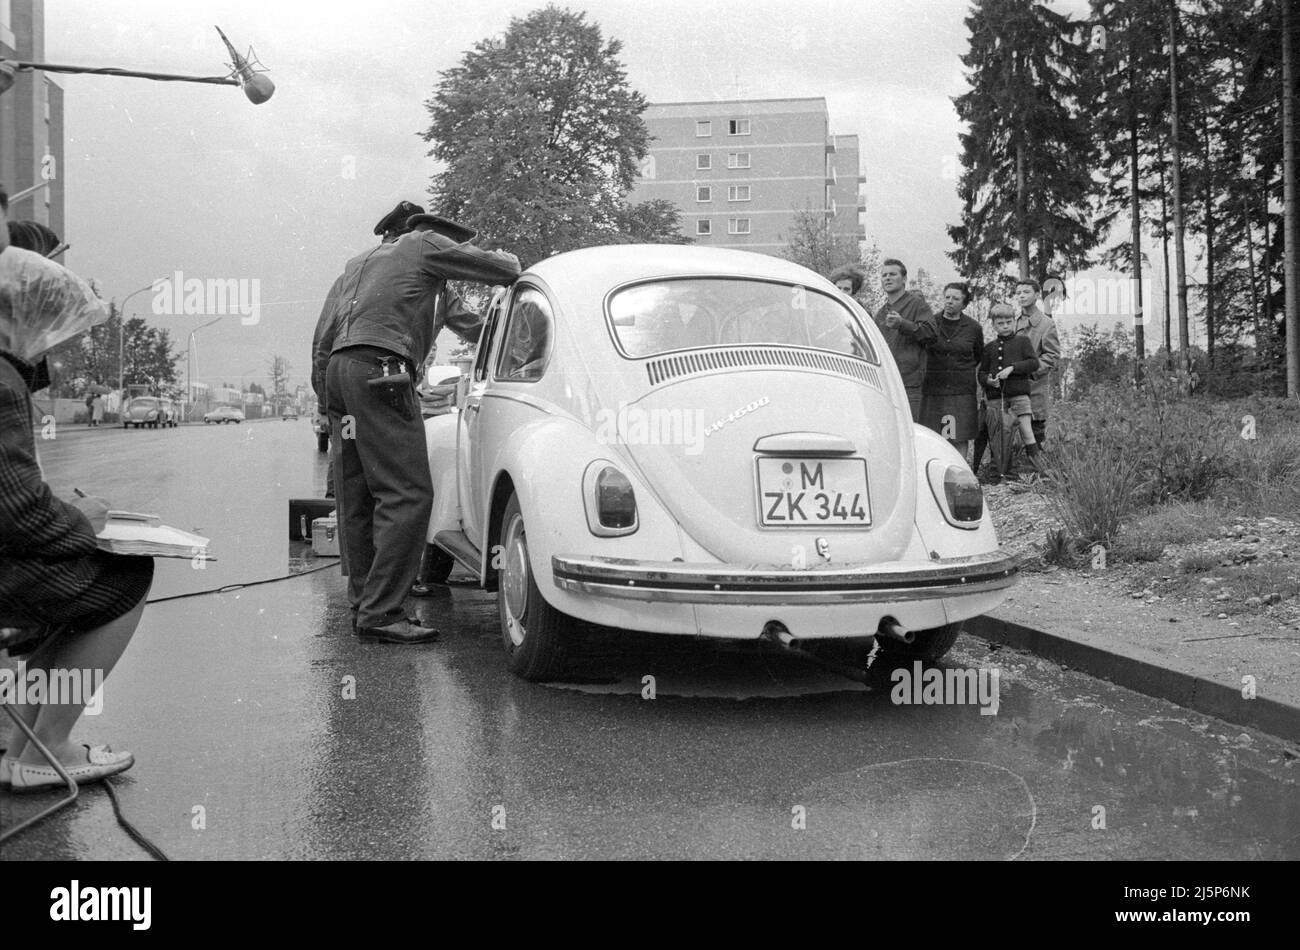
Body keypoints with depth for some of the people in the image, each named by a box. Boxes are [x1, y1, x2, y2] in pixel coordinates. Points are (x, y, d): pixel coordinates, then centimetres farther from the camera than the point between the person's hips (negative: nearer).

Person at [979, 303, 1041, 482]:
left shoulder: (1022, 341, 7)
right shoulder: (989, 348, 14)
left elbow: (1034, 363, -3)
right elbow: (982, 372, 17)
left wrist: (1012, 368, -14)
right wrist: (987, 380, -6)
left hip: (1019, 393, -3)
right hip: (996, 396, 3)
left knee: (1026, 428, -14)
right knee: (1000, 433, 3)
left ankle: (1035, 460, 0)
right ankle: (1003, 472, 10)